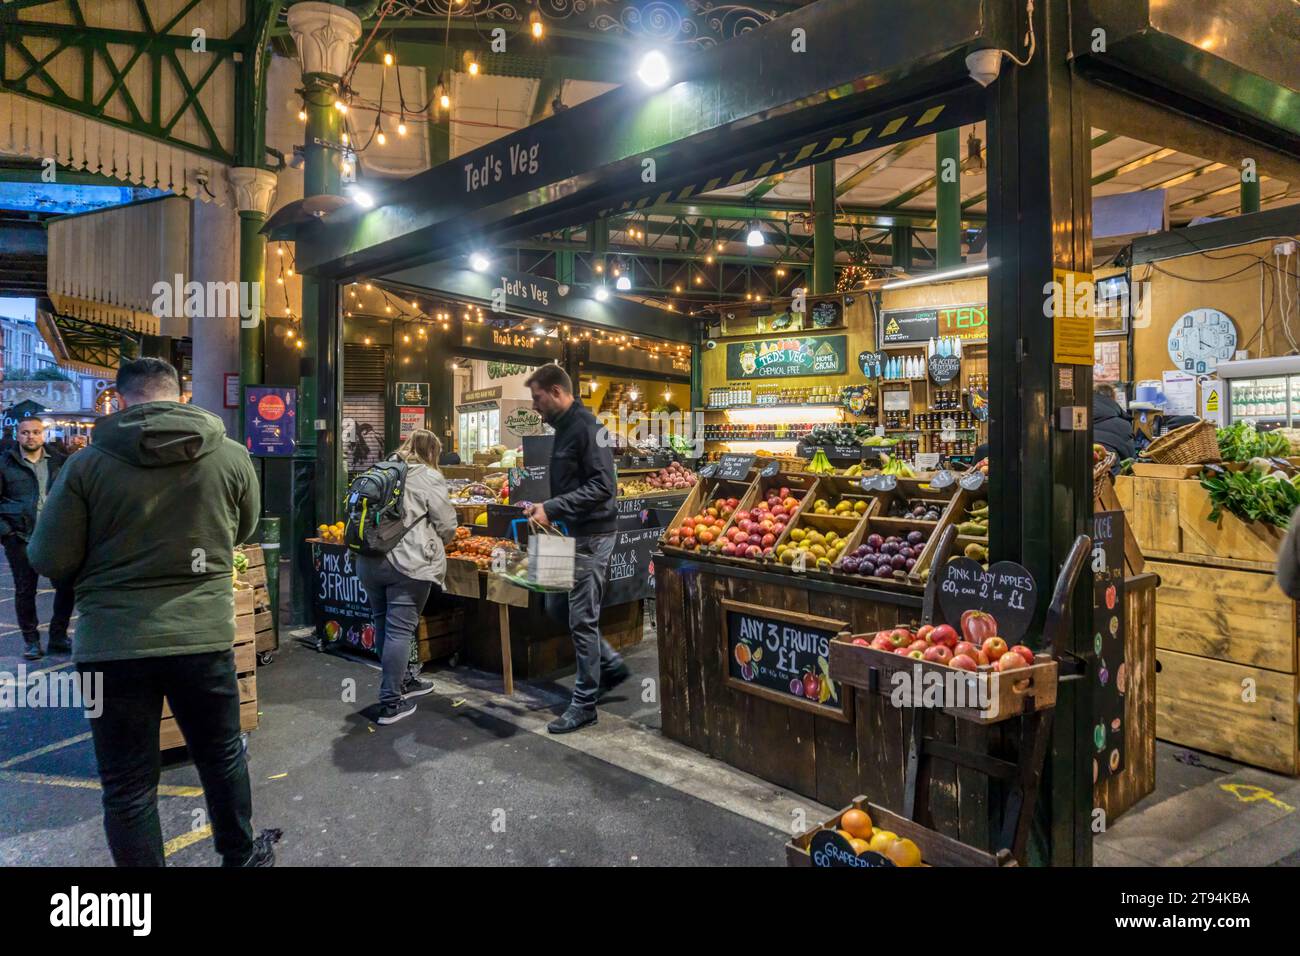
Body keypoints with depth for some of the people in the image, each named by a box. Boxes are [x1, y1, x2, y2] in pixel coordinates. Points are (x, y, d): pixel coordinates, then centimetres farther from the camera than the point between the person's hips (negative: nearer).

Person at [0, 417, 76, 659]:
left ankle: (58, 637, 16)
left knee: (67, 586, -1)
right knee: (25, 591, 7)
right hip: (20, 538, -1)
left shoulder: (58, 461, 7)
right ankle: (30, 640, 20)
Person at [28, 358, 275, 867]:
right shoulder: (231, 456, -5)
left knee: (127, 785, 12)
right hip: (203, 636, 2)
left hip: (111, 644, -1)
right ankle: (240, 856, 40)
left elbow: (50, 561, -2)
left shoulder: (87, 462, -9)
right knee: (222, 756, 21)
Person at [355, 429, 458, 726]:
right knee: (400, 630, -2)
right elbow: (446, 525, -5)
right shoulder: (428, 477, -7)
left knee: (383, 625, 18)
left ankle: (401, 681, 33)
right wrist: (436, 542, 18)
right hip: (408, 564, -7)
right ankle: (390, 704, 1)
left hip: (369, 561, 7)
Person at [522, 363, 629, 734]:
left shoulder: (587, 428, -16)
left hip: (591, 536, -10)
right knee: (569, 610, 16)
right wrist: (542, 505, 9)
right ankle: (612, 666, 32)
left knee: (582, 619, -2)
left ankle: (584, 704, 11)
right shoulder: (562, 428, 13)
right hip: (572, 533, 10)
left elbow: (603, 486, -24)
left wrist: (552, 508, -25)